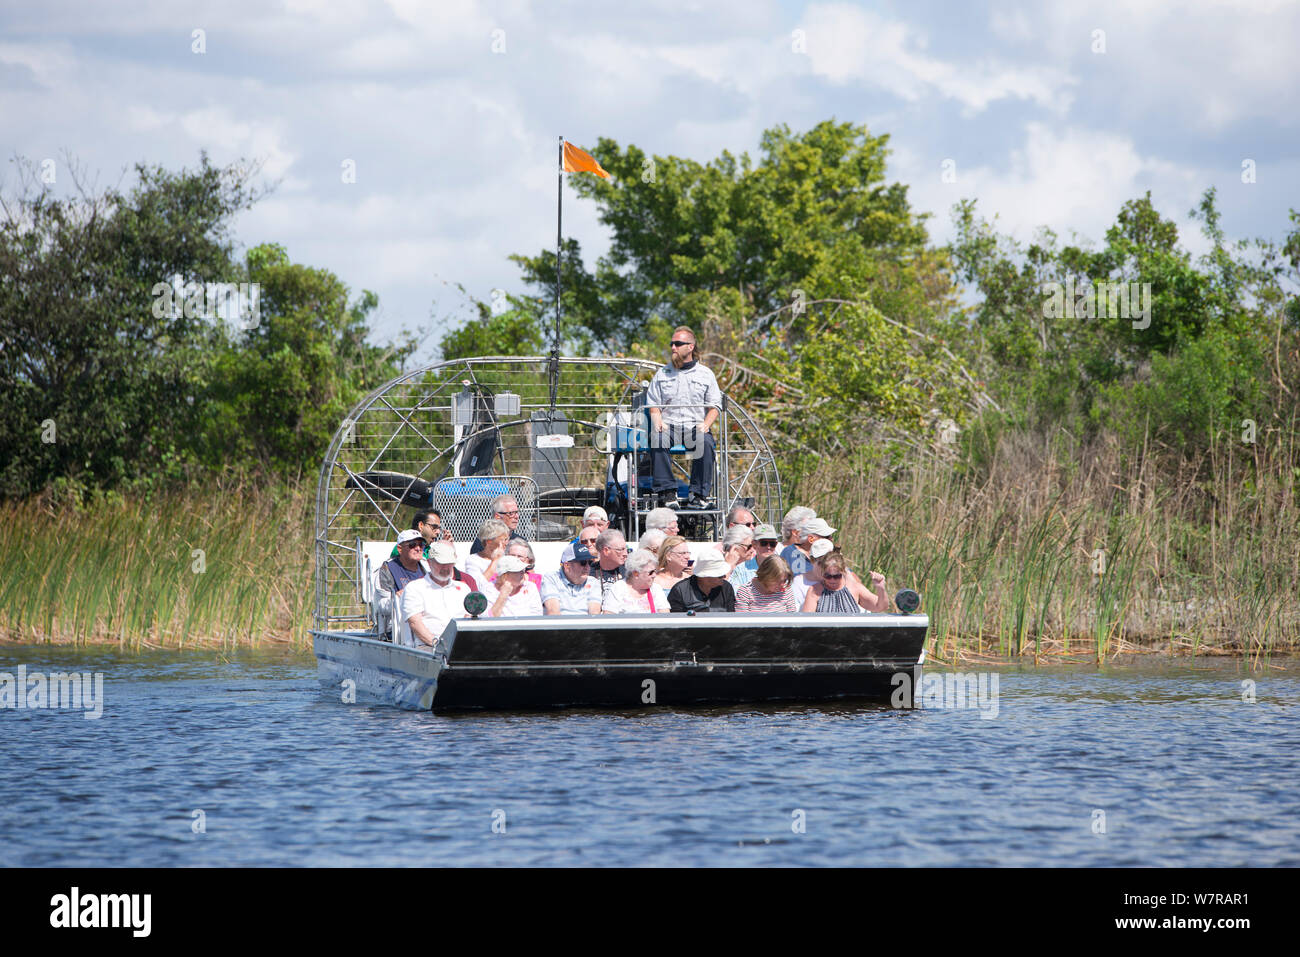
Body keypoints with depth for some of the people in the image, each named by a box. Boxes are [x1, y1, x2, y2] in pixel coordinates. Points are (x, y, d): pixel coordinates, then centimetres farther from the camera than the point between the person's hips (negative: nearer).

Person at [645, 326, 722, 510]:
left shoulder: (705, 374, 12)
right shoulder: (662, 374, 16)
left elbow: (715, 406, 8)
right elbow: (653, 405, 12)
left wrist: (705, 425, -11)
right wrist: (658, 422, -9)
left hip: (695, 427, -1)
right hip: (668, 426, 1)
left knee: (706, 443, -35)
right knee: (657, 439, -35)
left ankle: (698, 494, -30)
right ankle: (667, 491, -34)